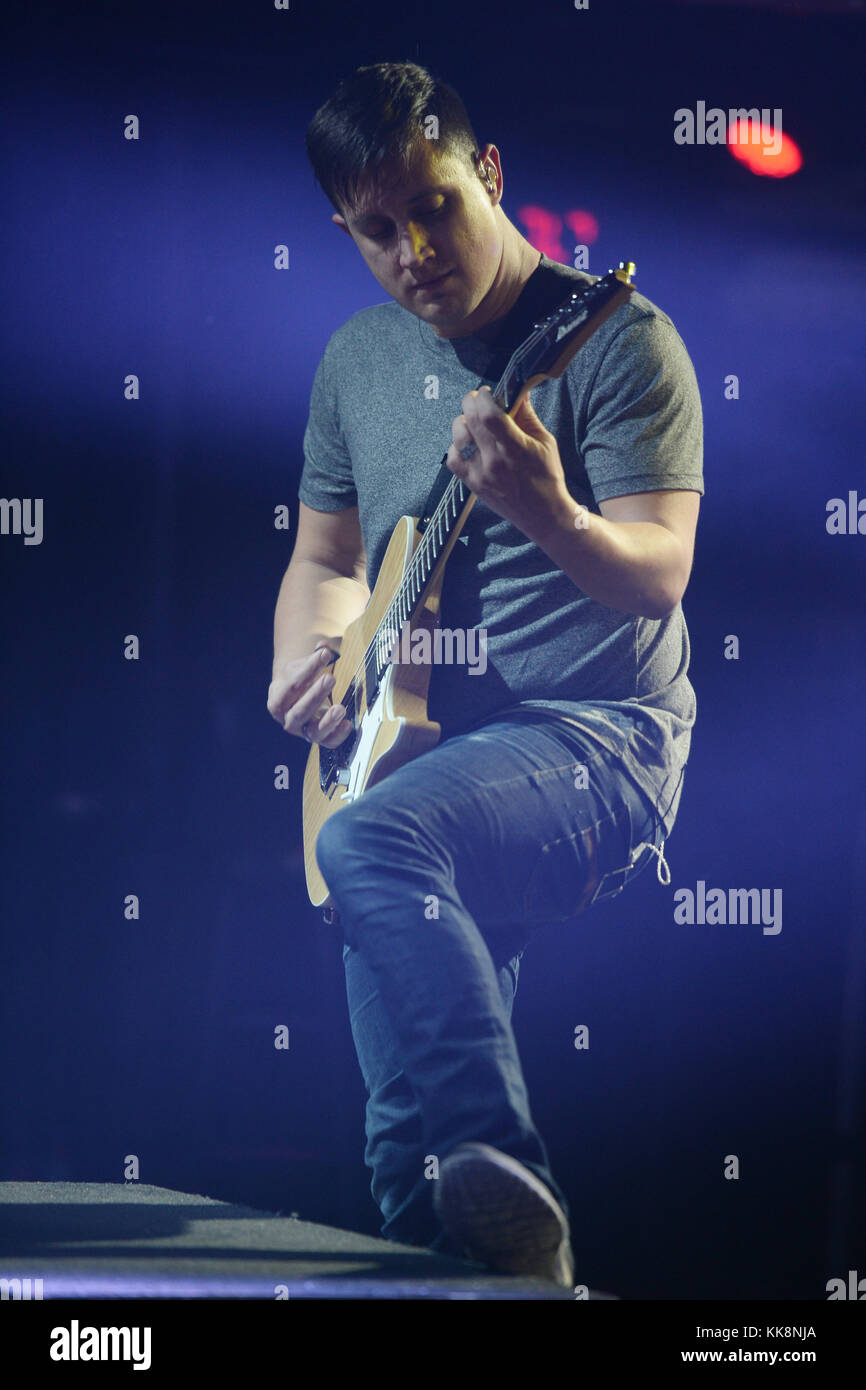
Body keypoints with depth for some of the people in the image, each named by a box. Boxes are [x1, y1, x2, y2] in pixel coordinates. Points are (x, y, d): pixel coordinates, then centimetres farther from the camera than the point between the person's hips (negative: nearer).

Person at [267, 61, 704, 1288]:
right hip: (417, 744, 7)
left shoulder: (616, 338, -6)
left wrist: (549, 517, -33)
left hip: (594, 735, -7)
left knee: (374, 841, -32)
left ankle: (505, 1200, -30)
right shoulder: (357, 359, 14)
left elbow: (657, 576, -13)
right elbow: (325, 558, 25)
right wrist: (307, 656, 3)